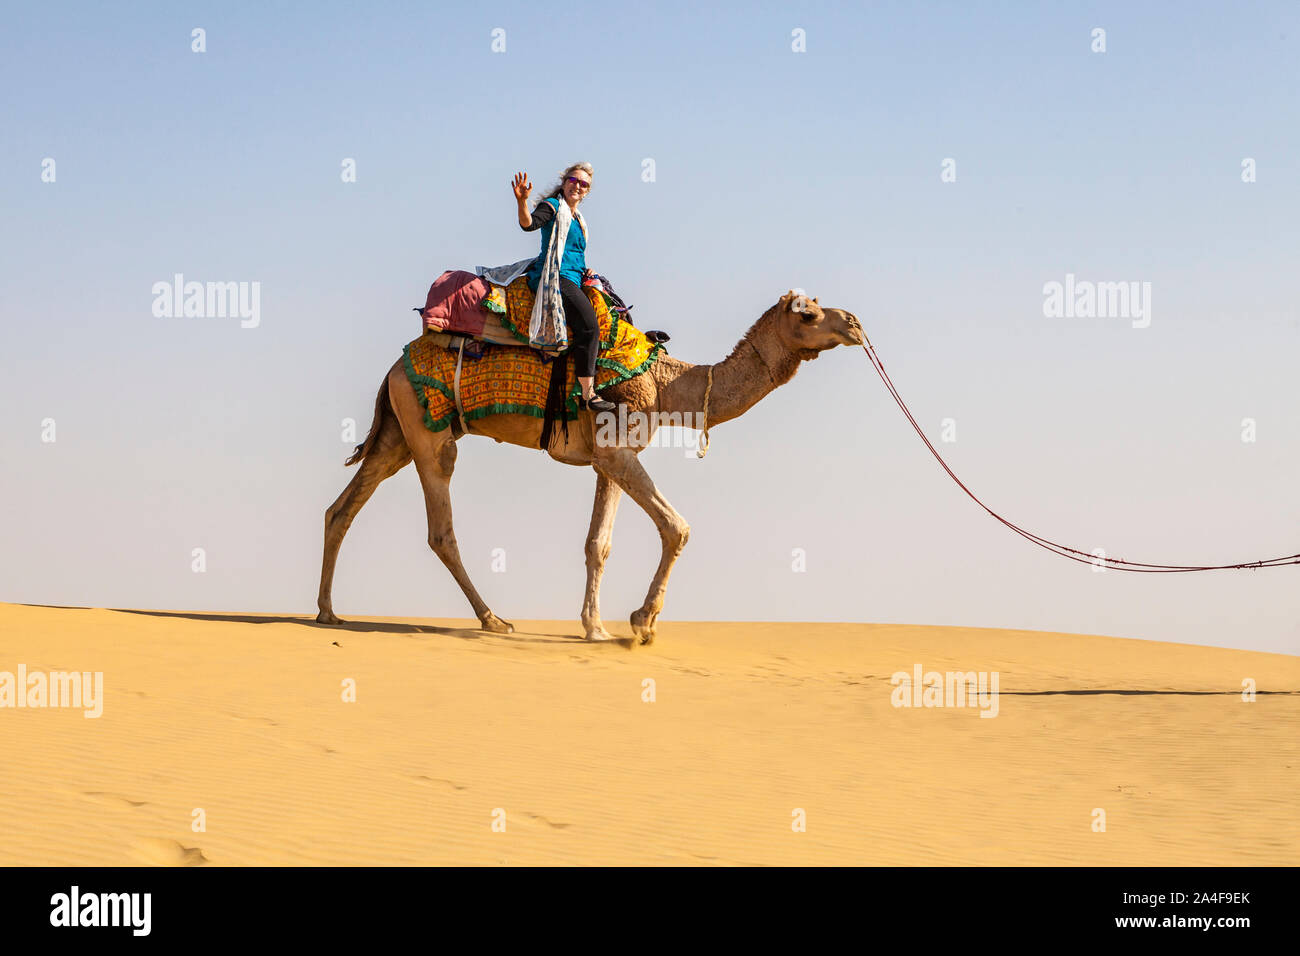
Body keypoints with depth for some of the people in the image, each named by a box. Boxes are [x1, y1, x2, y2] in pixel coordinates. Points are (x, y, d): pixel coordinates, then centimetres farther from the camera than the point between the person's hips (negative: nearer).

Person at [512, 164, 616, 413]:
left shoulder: (577, 220, 25)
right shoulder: (552, 206, -1)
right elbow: (528, 223, -20)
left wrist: (585, 272, 18)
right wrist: (521, 202, -37)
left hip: (572, 280, 10)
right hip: (555, 277, -10)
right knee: (588, 327, -23)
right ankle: (588, 395, -26)